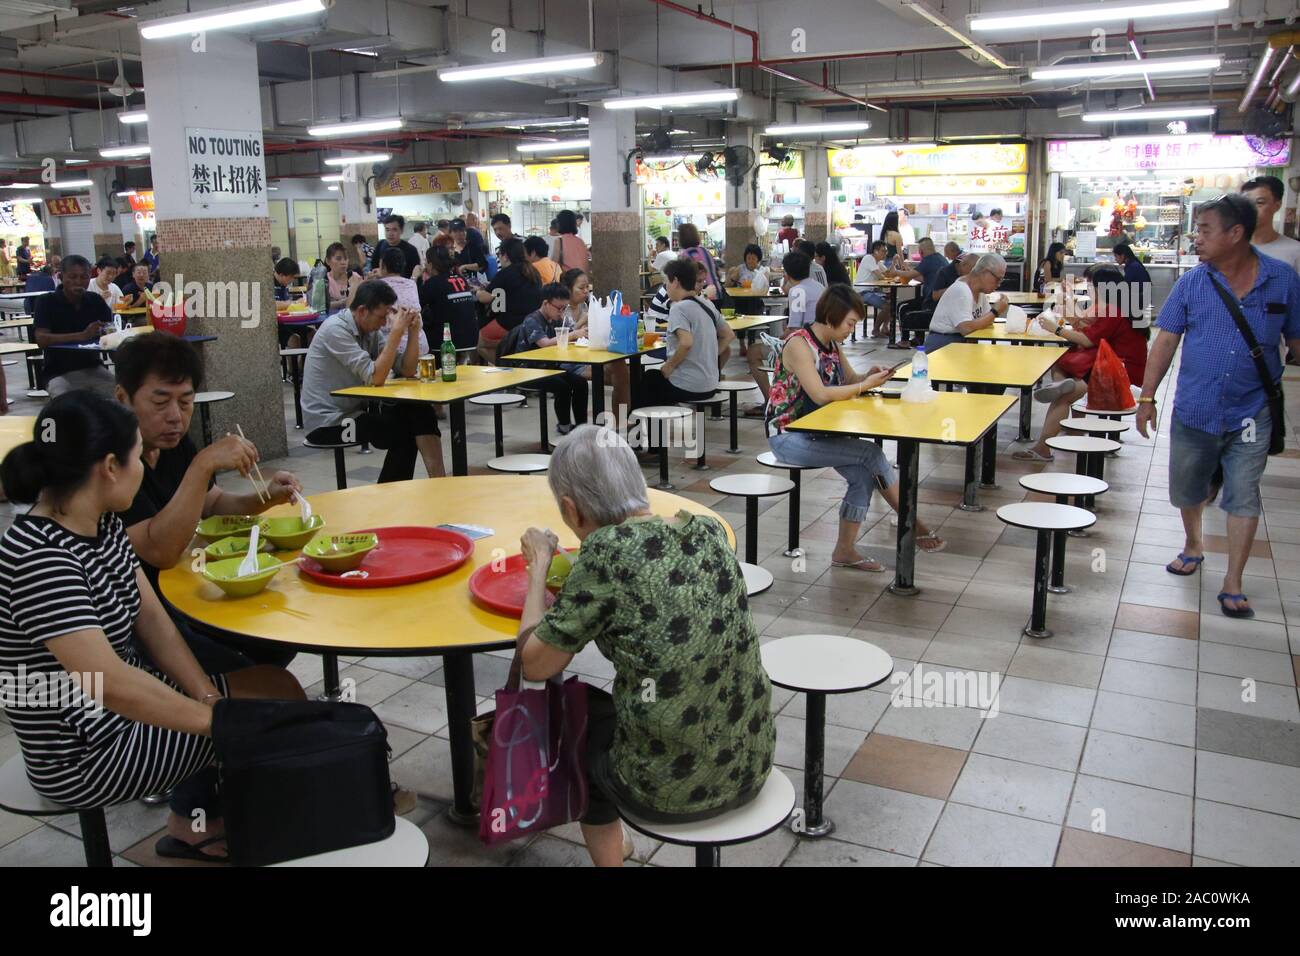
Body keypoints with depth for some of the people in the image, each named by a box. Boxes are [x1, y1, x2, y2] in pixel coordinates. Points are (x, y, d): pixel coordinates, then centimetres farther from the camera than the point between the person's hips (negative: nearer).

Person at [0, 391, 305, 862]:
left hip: (129, 699, 9)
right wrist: (217, 719, -23)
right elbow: (109, 682, -34)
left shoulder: (102, 523, -1)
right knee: (278, 703, -4)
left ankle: (199, 822, 22)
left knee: (276, 683, 8)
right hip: (85, 754, -9)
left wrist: (207, 695, -10)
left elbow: (150, 615, 1)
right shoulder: (40, 558, -30)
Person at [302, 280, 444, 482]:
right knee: (404, 432, -15)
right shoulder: (336, 329, -20)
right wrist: (396, 333, -25)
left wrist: (413, 330, -10)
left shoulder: (370, 331, 5)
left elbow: (407, 370, 2)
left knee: (421, 413, -9)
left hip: (354, 410, 8)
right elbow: (375, 377, -27)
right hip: (327, 422, -8)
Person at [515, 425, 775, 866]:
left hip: (672, 789, -5)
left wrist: (539, 563, 2)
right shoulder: (710, 530, -1)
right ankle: (610, 840, 48)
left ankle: (605, 843, 42)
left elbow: (535, 664, -9)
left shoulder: (607, 552, -18)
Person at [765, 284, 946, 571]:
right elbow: (820, 394, -26)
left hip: (817, 431, 8)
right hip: (788, 436, -8)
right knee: (871, 453, -19)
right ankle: (915, 527, -7)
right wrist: (866, 385, -19)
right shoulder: (799, 344, -18)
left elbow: (850, 380, 17)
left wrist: (870, 375, -5)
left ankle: (845, 551, -8)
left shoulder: (832, 343, 9)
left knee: (864, 474, -15)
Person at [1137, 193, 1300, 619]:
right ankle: (1193, 545, 42)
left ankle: (1232, 585, 9)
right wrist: (1147, 396, -4)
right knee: (1187, 490, 14)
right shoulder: (1193, 282, -2)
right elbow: (1166, 340, 0)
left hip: (1251, 414, -1)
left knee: (1244, 498, -1)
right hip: (1194, 411, 2)